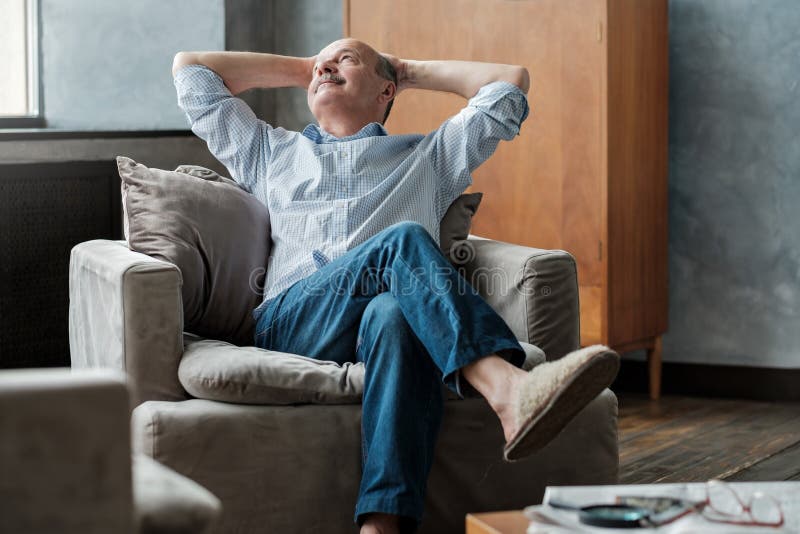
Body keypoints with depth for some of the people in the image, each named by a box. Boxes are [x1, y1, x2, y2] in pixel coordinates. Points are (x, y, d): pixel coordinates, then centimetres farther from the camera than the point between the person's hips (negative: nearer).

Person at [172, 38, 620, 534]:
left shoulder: (427, 158, 36)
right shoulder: (271, 153, 38)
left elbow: (510, 82, 34)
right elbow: (190, 69, 42)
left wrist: (410, 71, 42)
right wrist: (299, 69, 47)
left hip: (383, 317, 0)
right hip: (290, 323, 0)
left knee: (394, 314, -41)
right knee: (403, 240, -31)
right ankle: (508, 391, -56)